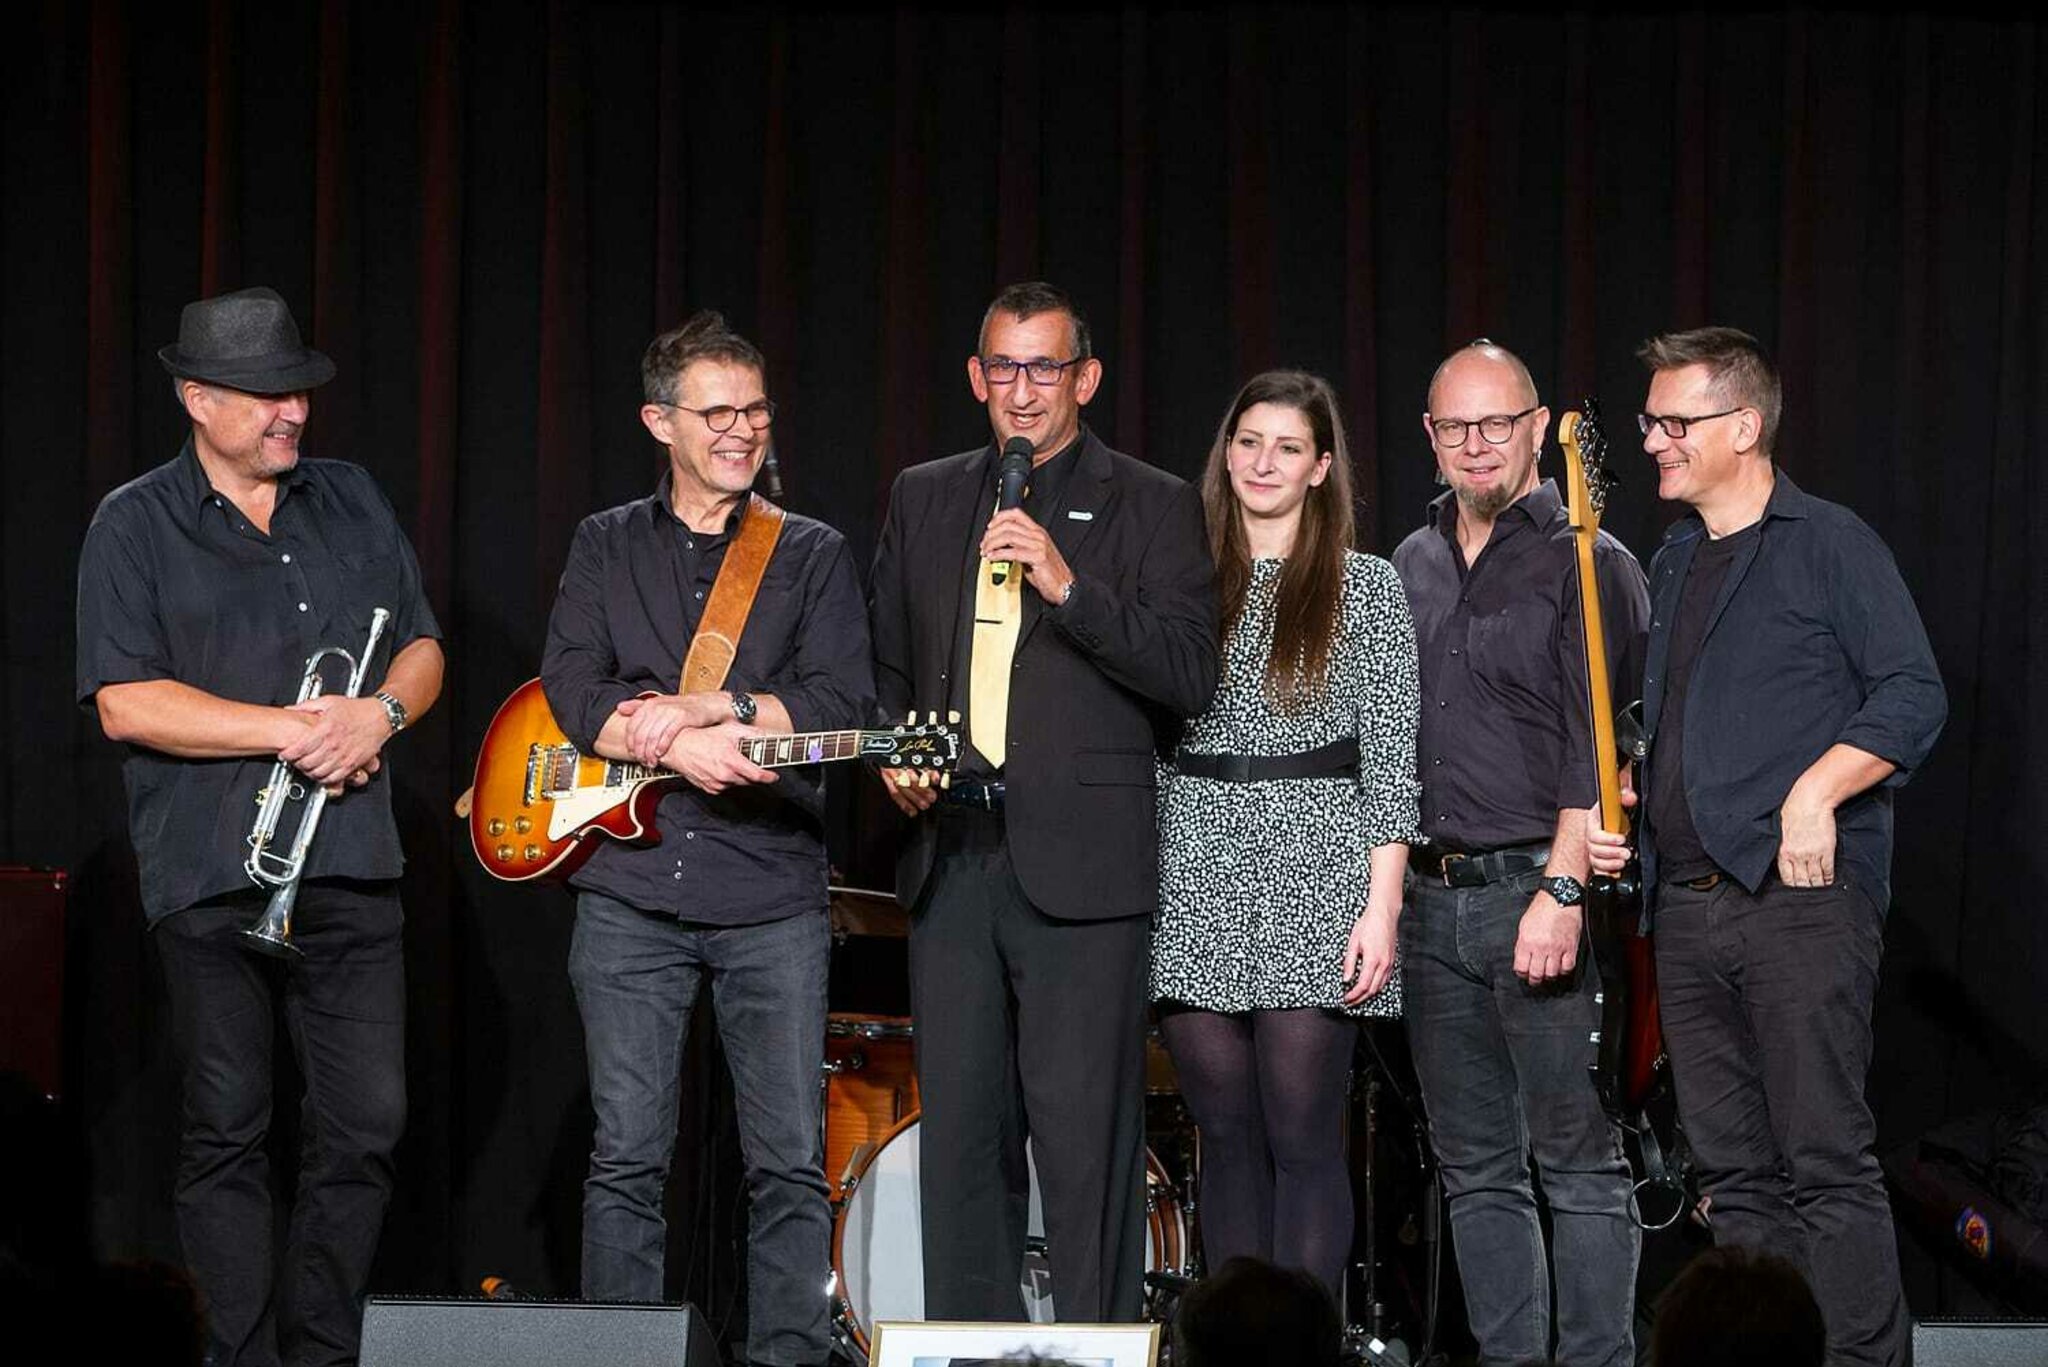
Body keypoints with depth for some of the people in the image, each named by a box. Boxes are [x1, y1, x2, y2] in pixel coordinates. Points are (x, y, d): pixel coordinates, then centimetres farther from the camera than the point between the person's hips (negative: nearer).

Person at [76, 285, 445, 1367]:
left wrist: (381, 712, -7)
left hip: (350, 869, 4)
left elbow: (422, 648, 16)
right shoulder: (135, 526, 0)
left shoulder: (351, 501, 15)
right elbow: (125, 703, -10)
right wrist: (294, 729, -13)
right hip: (212, 881, -4)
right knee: (227, 1135, 1)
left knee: (367, 1126, 2)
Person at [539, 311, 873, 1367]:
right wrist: (682, 747, -16)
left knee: (790, 1161, -3)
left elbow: (840, 706, -3)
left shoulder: (813, 556, 10)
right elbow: (571, 690, -1)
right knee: (627, 1156, 1)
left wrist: (676, 708, -10)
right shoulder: (606, 547, 13)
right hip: (628, 892, 0)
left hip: (772, 895, 0)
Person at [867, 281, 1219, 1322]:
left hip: (1079, 867, -4)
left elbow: (1190, 677, -8)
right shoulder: (923, 500, 17)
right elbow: (888, 661, 25)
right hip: (951, 853, 4)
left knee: (1085, 1146, -7)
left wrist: (1068, 585, -18)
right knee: (960, 1138, 6)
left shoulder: (1152, 507, 3)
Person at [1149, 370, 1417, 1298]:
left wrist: (1383, 906, -8)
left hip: (1314, 878, -3)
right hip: (1197, 877, 3)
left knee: (1303, 1140, -4)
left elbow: (1390, 759, 0)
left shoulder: (1365, 587, 4)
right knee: (1228, 1138, 6)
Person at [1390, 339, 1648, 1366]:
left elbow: (1601, 748, -11)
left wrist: (1563, 890, -19)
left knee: (1576, 1161, -5)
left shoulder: (1589, 565, -4)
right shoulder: (1411, 567, 15)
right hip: (1433, 897, 6)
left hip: (1540, 892, -6)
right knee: (1474, 1166, 9)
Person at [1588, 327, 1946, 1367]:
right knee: (1734, 1172, 7)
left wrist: (1816, 789, -17)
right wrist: (1617, 805, 12)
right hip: (1686, 909, 7)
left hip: (1801, 894, -7)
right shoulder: (1671, 565, 20)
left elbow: (1914, 697, -7)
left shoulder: (1829, 546, -2)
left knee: (1826, 1162, -9)